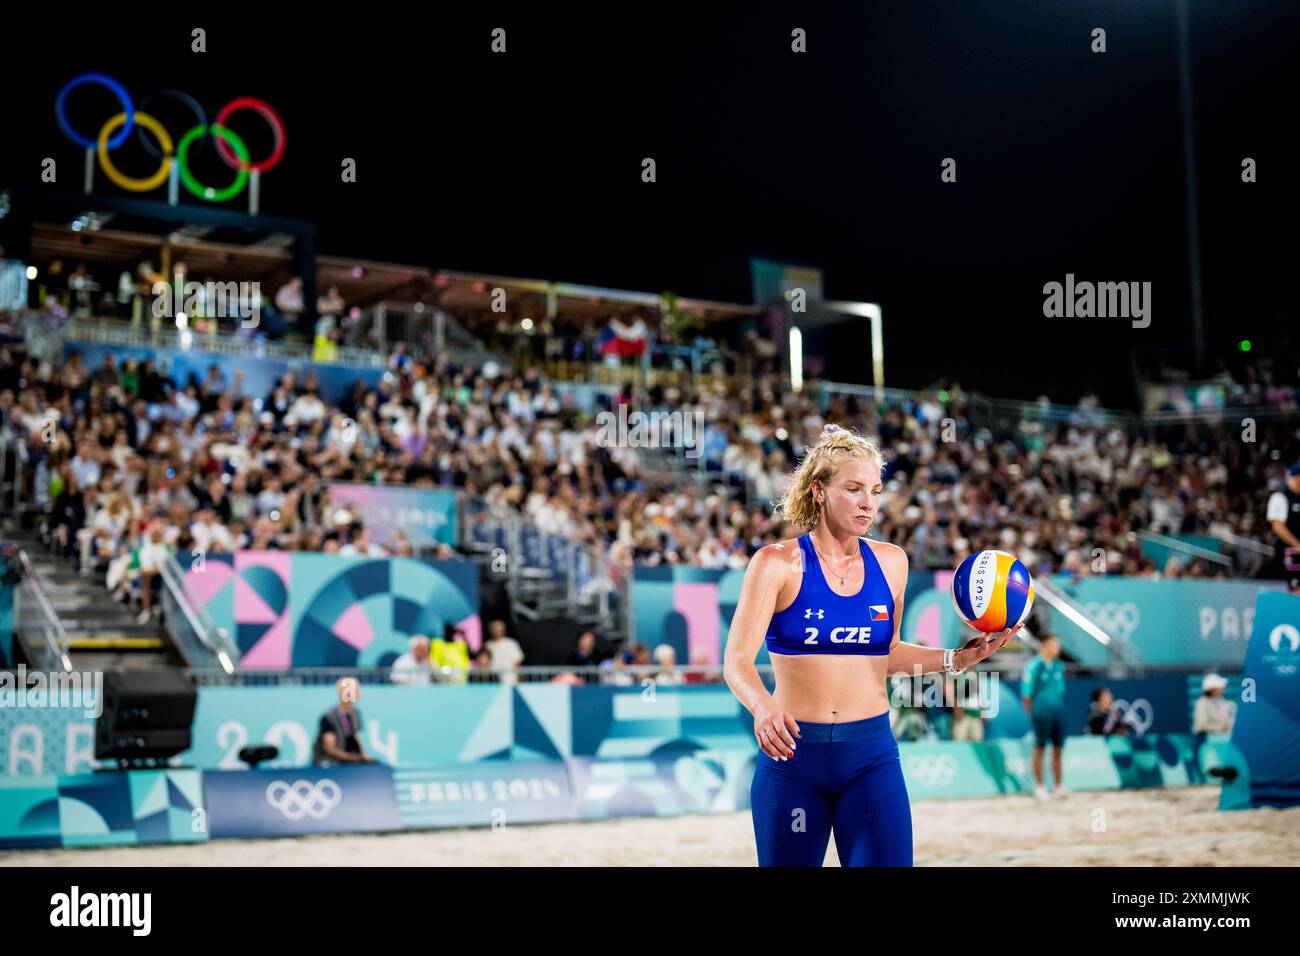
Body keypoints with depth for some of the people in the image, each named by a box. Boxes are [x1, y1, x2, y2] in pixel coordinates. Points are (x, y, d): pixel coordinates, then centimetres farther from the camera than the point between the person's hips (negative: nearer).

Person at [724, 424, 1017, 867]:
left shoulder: (890, 562, 7)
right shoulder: (778, 563, -6)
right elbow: (736, 659, -14)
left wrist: (957, 659, 6)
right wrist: (762, 706, -34)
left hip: (872, 755, 3)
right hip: (792, 749, -2)